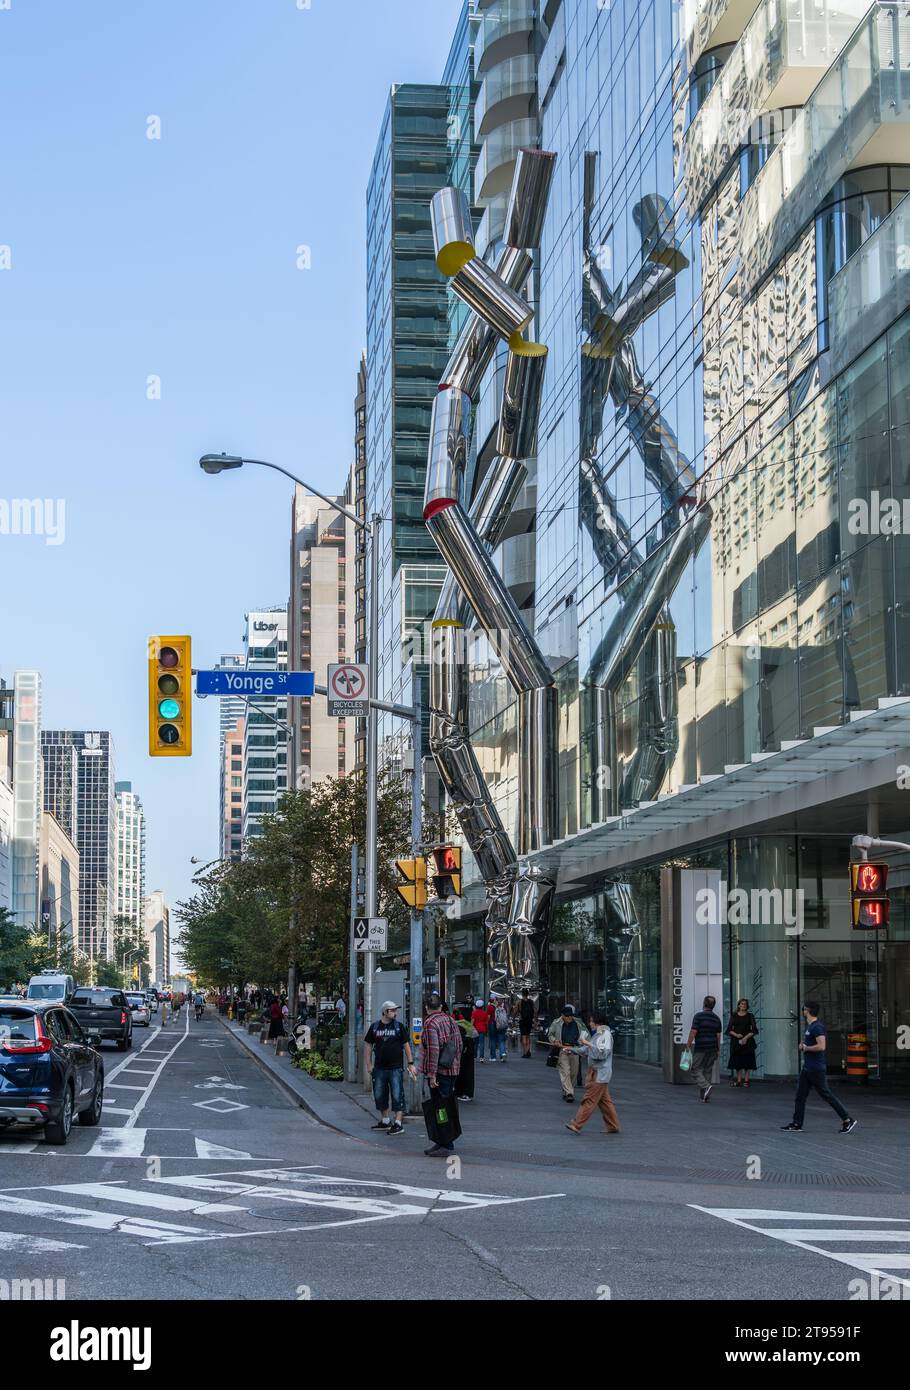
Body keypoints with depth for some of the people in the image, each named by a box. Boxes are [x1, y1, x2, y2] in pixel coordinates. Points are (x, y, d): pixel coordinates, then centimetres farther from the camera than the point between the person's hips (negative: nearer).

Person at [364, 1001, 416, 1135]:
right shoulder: (374, 1027, 6)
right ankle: (384, 1121, 25)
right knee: (379, 1096, 10)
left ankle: (398, 1123, -4)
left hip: (396, 1068, -3)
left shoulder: (399, 1026, 3)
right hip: (379, 1068, 3)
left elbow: (406, 1045, 5)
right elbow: (368, 1046, 10)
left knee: (397, 1096, -6)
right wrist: (369, 1064, 3)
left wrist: (410, 1064, 0)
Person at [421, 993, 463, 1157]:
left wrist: (432, 1074, -20)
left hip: (439, 1071, -8)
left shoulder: (430, 1023, -12)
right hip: (453, 1070, 8)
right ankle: (441, 1142, 21)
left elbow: (433, 1050, -20)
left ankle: (446, 1145, -6)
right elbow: (459, 1045, 18)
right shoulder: (451, 1020, 13)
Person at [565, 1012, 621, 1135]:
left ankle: (577, 1125, -9)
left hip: (600, 1073, -10)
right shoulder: (597, 1034, 14)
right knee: (605, 1101, 13)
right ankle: (613, 1127, 18)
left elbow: (602, 1053, -23)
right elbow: (587, 1050, 24)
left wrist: (589, 1044, -23)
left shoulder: (605, 1035, -15)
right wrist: (572, 1050, 18)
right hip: (595, 1072, 10)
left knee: (589, 1100, -8)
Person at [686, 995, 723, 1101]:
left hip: (700, 1048, -5)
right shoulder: (716, 1019, 8)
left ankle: (706, 1086, -23)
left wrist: (688, 1046, -5)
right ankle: (703, 1095, 9)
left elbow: (693, 1032, -14)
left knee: (696, 1071, 0)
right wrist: (717, 1050, 15)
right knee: (708, 1071, 10)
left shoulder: (699, 1016, -10)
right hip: (712, 1049, 5)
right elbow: (718, 1036, 9)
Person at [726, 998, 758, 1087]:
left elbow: (754, 1030, 0)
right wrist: (736, 1035, -12)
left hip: (747, 1041, -1)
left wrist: (746, 1037, -12)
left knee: (747, 1061, -2)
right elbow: (729, 1029, 5)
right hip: (736, 1041, 1)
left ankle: (746, 1080, 1)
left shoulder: (749, 1016, 5)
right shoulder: (734, 1016, 8)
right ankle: (739, 1080, 4)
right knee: (737, 1061, 1)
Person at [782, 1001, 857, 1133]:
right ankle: (796, 1124, 13)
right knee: (800, 1095, 9)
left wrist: (805, 1048, -16)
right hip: (807, 1068, 10)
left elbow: (821, 1046, -29)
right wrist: (803, 1045, 7)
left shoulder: (817, 1027, -19)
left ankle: (847, 1120, 1)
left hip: (816, 1069, -10)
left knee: (827, 1095, -5)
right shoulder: (809, 1026, 13)